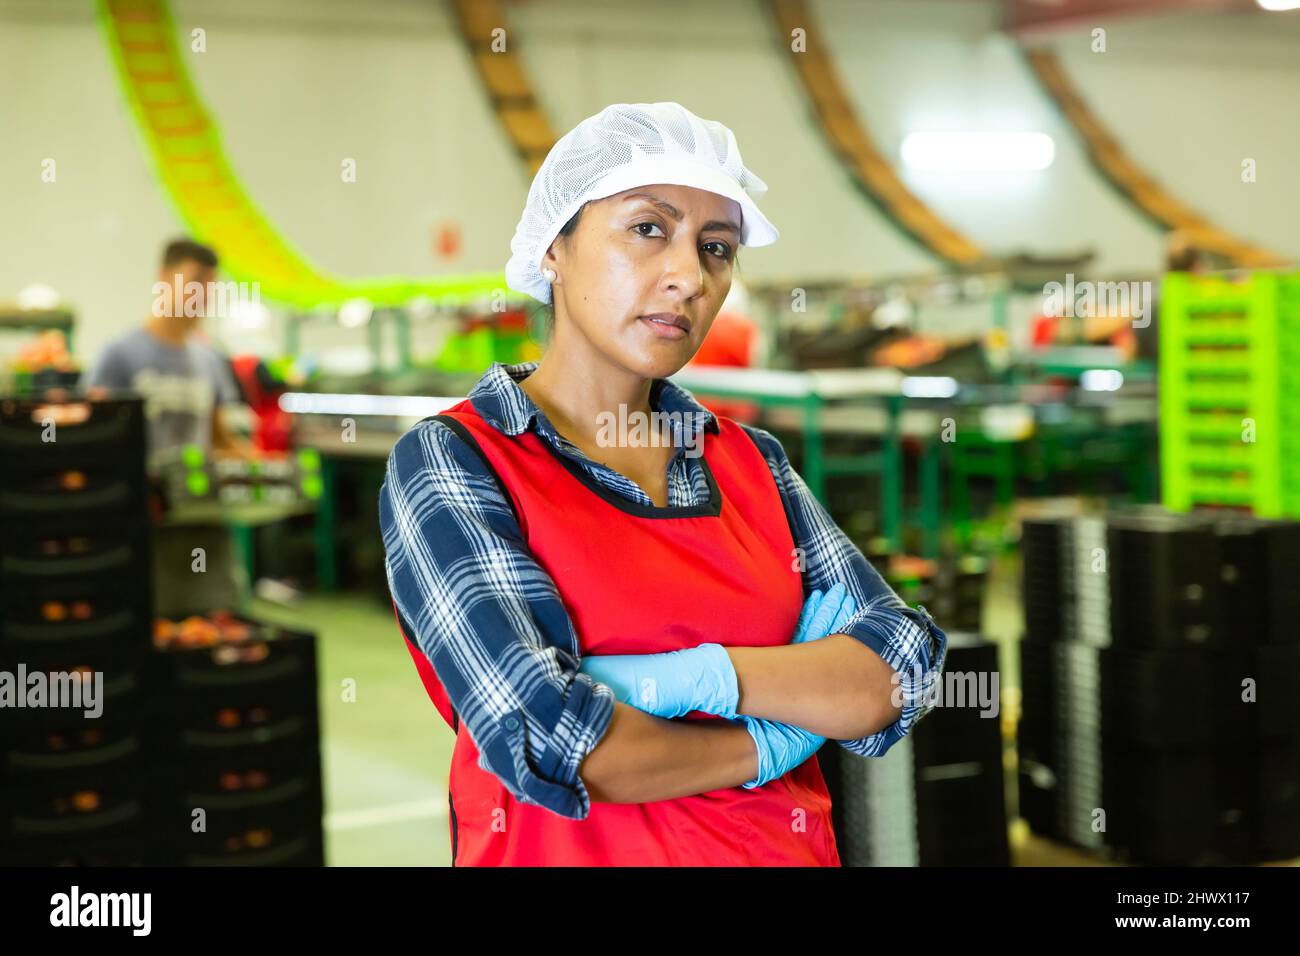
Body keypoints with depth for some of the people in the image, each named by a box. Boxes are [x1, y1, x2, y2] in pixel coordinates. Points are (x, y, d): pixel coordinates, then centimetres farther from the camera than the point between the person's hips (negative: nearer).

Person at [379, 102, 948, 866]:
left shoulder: (749, 460, 3)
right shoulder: (446, 461, -12)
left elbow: (901, 671, -7)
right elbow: (548, 739, -23)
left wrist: (702, 676, -21)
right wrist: (777, 741, -10)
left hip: (785, 846, 5)